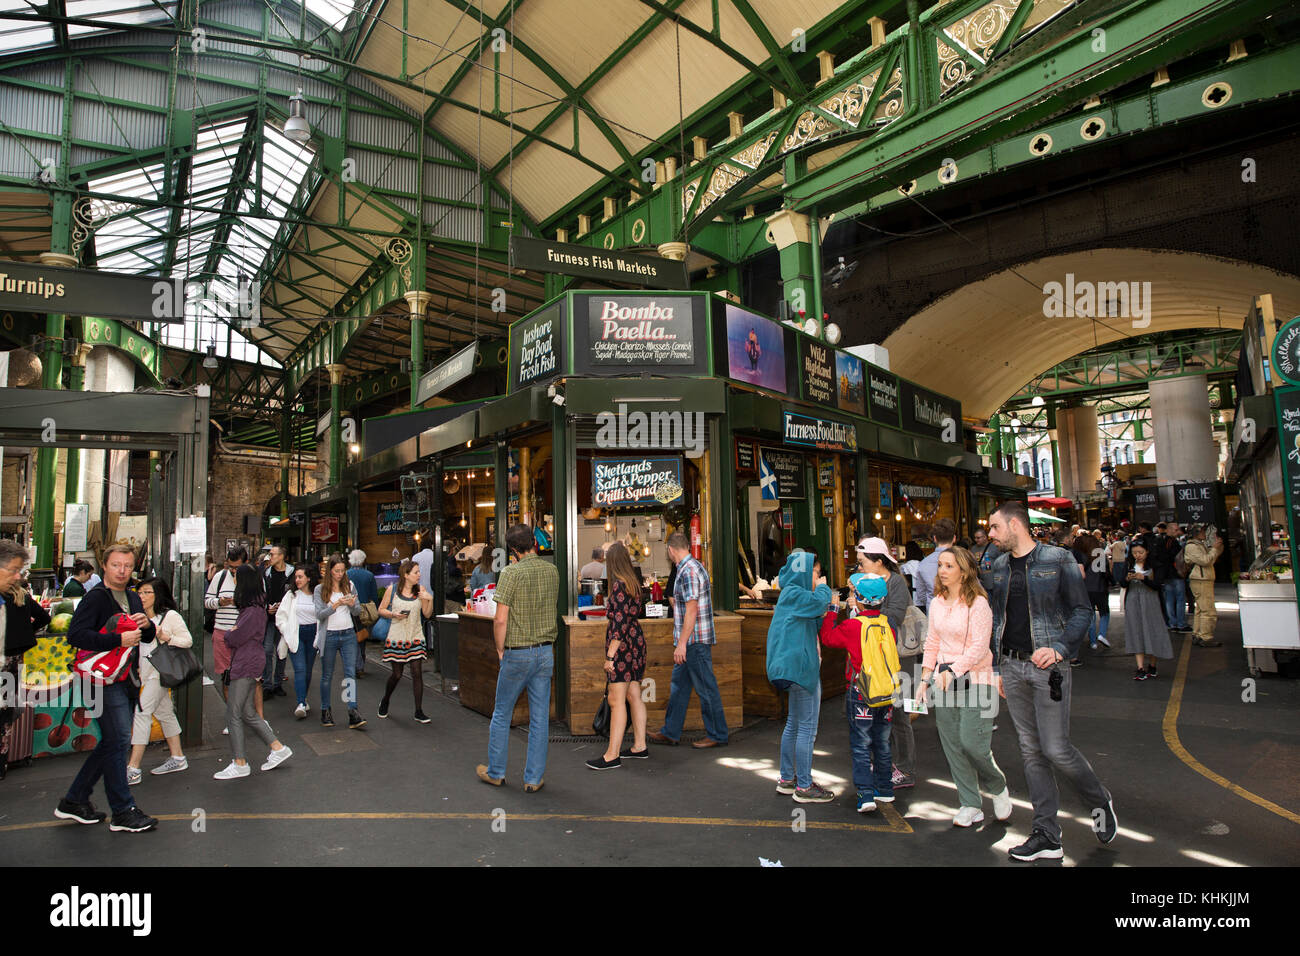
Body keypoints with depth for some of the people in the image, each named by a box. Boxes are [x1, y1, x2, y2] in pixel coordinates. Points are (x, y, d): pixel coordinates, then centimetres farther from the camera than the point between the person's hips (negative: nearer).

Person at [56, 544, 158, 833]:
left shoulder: (133, 598, 15)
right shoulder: (95, 597, -9)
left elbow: (147, 638, 21)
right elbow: (75, 635, -21)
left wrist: (147, 625, -1)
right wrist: (118, 640, -26)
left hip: (126, 679, 8)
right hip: (105, 679, -8)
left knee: (112, 742, 14)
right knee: (118, 739, -8)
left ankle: (74, 801, 29)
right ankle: (123, 812, 1)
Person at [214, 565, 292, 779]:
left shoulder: (253, 612, -19)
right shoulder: (251, 608, 12)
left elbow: (234, 639, -18)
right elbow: (234, 635, 17)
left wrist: (228, 632, 1)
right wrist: (233, 633, -3)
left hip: (246, 667, -10)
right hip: (245, 666, 10)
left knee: (233, 714, -1)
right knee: (248, 713, 14)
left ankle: (240, 764, 8)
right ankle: (277, 748, 20)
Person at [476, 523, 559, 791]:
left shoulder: (512, 573, -14)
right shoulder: (552, 571, 2)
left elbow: (501, 619, -16)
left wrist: (500, 648, -4)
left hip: (518, 654, -4)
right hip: (546, 651, 4)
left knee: (502, 714, 13)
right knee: (540, 717, 9)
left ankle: (495, 771, 25)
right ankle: (534, 778, 15)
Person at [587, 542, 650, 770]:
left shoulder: (619, 585, -17)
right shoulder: (634, 584, 9)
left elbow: (619, 624, -21)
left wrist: (610, 655, -20)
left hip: (622, 646, -10)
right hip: (636, 641, 10)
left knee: (616, 701, -6)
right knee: (634, 697, 14)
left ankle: (612, 755, -3)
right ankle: (639, 746, 22)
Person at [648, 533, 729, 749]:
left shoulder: (688, 572, -19)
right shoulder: (694, 566, 13)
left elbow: (691, 611, -23)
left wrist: (681, 644, -21)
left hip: (695, 641, -10)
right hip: (690, 642, 10)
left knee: (706, 688, 0)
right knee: (678, 685, 15)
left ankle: (718, 735, 12)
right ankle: (670, 733, 23)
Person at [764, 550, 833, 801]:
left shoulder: (792, 593, 18)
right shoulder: (794, 593, -12)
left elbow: (812, 627, 21)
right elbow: (819, 601, -30)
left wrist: (821, 616, 2)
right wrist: (823, 587, -10)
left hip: (795, 666, 11)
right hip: (800, 666, -11)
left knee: (794, 724, 18)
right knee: (807, 728, -4)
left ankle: (787, 779, 27)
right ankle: (804, 787, 3)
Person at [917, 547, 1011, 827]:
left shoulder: (977, 603, -12)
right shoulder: (937, 603, 8)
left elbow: (979, 647, -17)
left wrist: (952, 671, -25)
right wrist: (925, 679, 8)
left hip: (974, 679, -6)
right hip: (944, 680, 6)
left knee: (972, 743, -9)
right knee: (952, 746, 6)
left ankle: (998, 788, 22)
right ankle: (971, 806, 19)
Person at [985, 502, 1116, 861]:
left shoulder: (1058, 559, -5)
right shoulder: (998, 568, 10)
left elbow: (1082, 610, -5)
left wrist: (1059, 649, -18)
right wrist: (997, 667, 14)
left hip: (1048, 666, -5)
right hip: (1012, 667, 5)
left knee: (1056, 749, -5)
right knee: (1031, 751, 8)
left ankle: (1100, 801, 26)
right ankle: (1047, 837, 17)